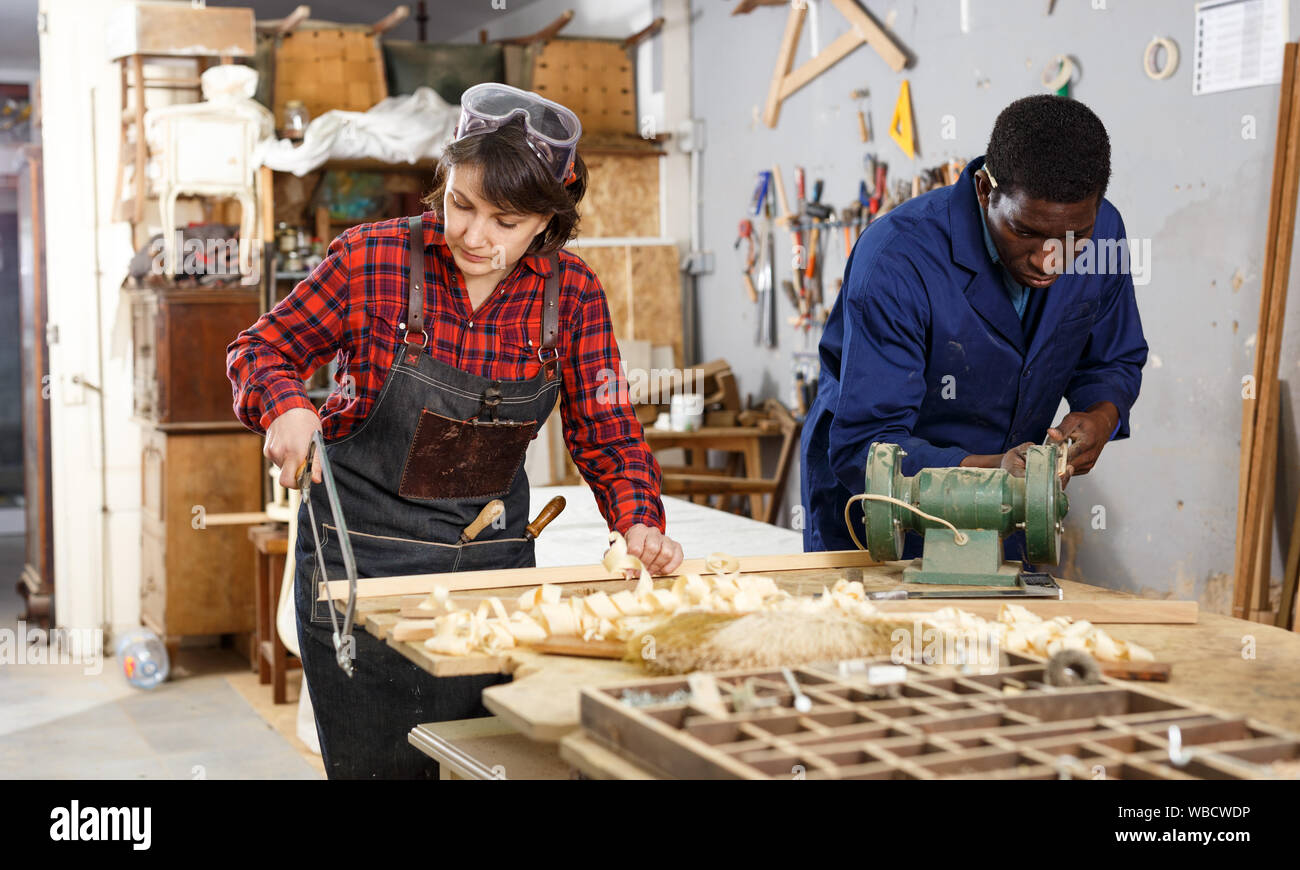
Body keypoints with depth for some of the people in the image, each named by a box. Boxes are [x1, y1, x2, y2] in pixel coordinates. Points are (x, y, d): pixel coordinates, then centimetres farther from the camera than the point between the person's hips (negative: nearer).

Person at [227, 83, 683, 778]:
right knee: (375, 767, 4)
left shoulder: (572, 294, -5)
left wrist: (639, 521, -16)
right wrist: (288, 407, -22)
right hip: (359, 560, -2)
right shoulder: (374, 258, -12)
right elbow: (259, 349, -1)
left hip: (493, 561, 3)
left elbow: (605, 430, 1)